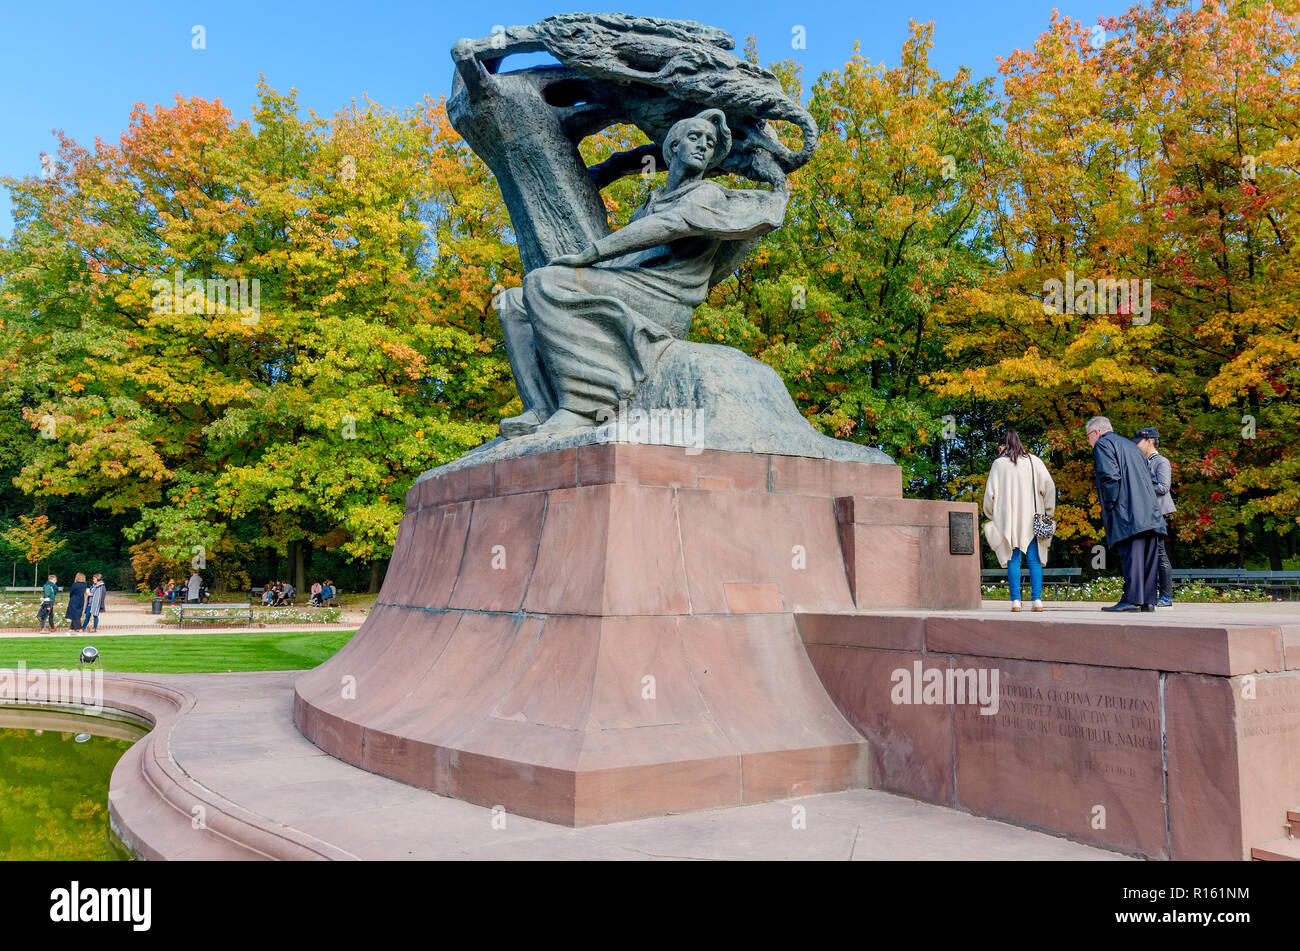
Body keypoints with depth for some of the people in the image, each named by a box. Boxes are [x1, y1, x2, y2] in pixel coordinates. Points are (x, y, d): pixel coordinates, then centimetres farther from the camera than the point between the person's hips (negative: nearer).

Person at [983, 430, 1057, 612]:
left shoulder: (999, 464, 2)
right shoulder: (1033, 461, 6)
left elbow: (990, 493, 0)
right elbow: (1049, 486, -1)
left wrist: (992, 515, 13)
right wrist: (1046, 512, 7)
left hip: (1009, 521, -1)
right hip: (1031, 520, 1)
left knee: (1013, 560, 2)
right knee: (1034, 560, 4)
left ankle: (1015, 600, -4)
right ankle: (1037, 599, -2)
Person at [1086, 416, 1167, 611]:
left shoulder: (1103, 444, 2)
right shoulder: (1131, 444, 28)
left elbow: (1110, 476, -13)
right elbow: (1148, 475, 25)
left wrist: (1109, 506, -9)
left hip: (1128, 512, -8)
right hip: (1149, 511, 9)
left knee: (1131, 553, -12)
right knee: (1148, 555, 6)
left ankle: (1132, 599, -16)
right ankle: (1148, 600, 8)